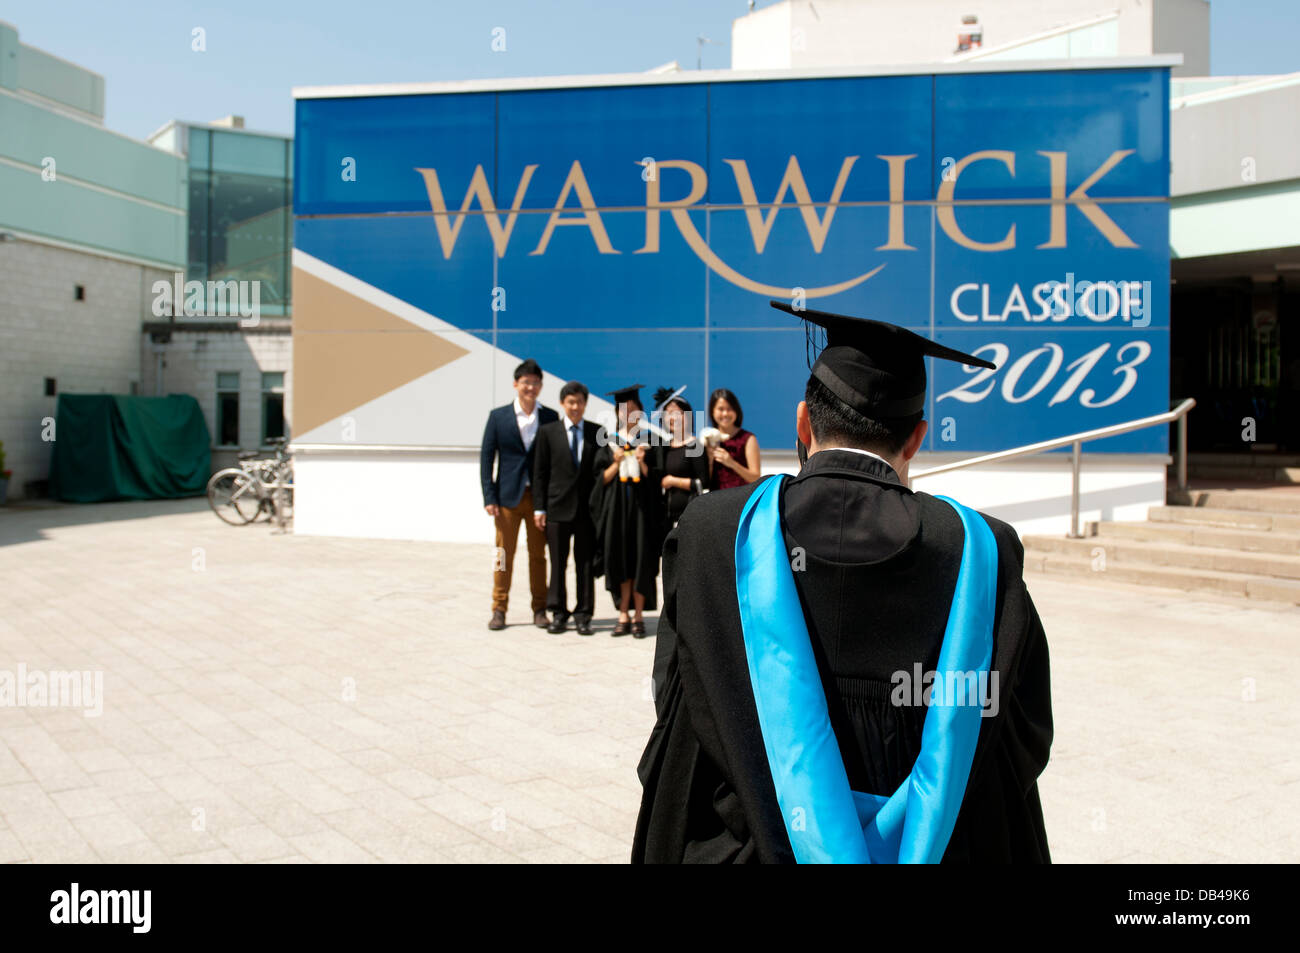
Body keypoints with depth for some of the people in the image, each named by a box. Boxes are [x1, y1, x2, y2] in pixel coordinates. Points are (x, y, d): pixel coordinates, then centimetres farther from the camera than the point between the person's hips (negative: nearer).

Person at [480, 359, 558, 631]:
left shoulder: (550, 418, 3)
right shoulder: (498, 416, 1)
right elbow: (486, 457, 1)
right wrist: (489, 497, -6)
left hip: (540, 496, 1)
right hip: (508, 496, -1)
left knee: (538, 555, 7)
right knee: (504, 555, 3)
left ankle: (539, 609, 16)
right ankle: (499, 610, 13)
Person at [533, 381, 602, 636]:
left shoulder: (597, 432, 5)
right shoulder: (548, 432, 3)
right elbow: (540, 472, 3)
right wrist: (539, 508, -3)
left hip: (587, 507, 0)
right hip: (558, 507, 0)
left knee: (585, 564, 5)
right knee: (557, 563, 6)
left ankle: (583, 615, 12)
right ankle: (558, 613, 16)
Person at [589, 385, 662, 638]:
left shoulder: (648, 440, 6)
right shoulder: (609, 442, 9)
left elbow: (655, 479, 3)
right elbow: (601, 478, 4)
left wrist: (642, 462, -14)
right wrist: (616, 462, -11)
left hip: (642, 506, -1)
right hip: (616, 507, 1)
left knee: (641, 560, -4)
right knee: (619, 559, 0)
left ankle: (638, 616, 3)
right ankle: (624, 614, 8)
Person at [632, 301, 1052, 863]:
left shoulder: (713, 533, -14)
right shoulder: (982, 553, -12)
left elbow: (681, 720, -6)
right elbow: (1026, 743, -3)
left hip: (748, 845, 0)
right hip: (929, 849, 1)